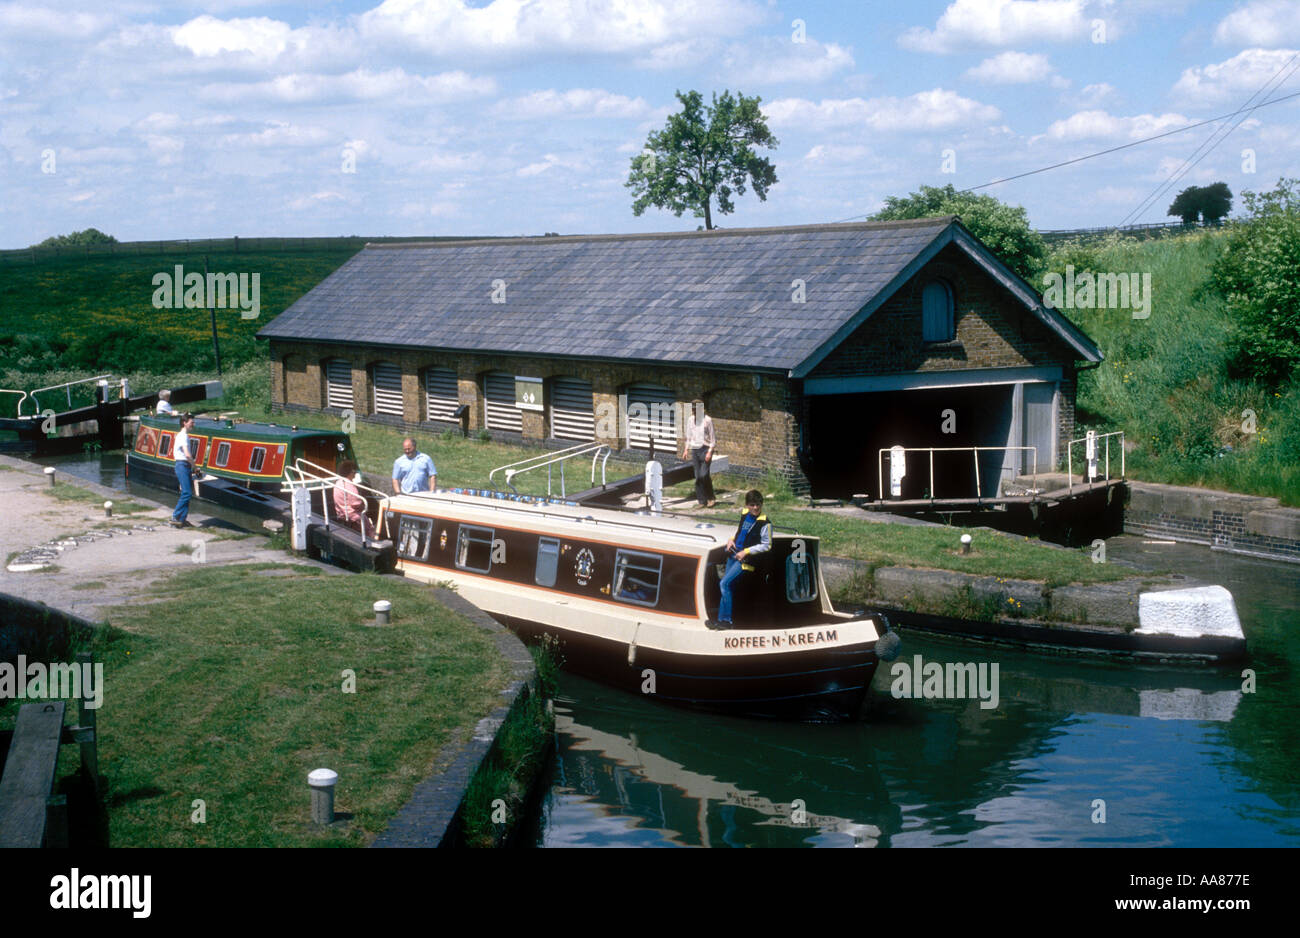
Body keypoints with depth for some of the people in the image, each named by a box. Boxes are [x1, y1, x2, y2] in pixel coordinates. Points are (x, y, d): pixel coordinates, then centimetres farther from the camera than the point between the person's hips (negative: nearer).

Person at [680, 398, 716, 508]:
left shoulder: (708, 420, -5)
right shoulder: (690, 420, 10)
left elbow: (712, 438, -5)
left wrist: (709, 452, -13)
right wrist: (686, 450, 9)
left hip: (705, 449, -5)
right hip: (694, 449, 5)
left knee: (704, 475, -15)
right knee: (697, 477, 2)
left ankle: (711, 498, 2)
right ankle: (702, 501, 7)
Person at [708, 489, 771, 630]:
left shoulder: (765, 523, -15)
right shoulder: (745, 515, 6)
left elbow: (766, 545, -14)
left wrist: (746, 552, -17)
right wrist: (731, 540, 5)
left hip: (746, 560, -8)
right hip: (734, 554, 8)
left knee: (725, 583, -13)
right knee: (727, 584, 10)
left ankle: (724, 620, -8)